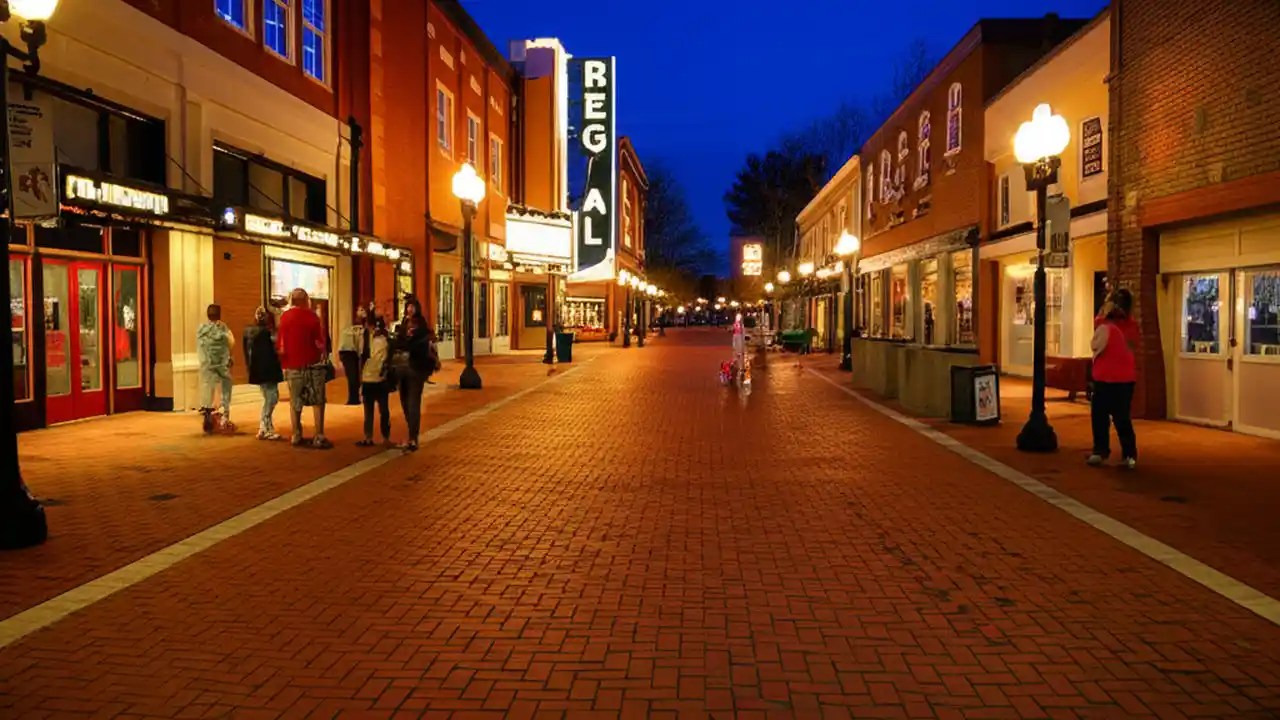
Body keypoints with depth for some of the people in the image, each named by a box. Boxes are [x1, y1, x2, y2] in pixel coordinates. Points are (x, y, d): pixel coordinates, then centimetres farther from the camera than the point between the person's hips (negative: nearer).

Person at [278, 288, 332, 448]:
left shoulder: (284, 317, 1)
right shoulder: (311, 316, -8)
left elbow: (280, 346, 2)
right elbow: (321, 344, -12)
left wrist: (284, 362, 15)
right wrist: (322, 354, 7)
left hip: (292, 366, 3)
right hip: (312, 364, -3)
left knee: (295, 402, 15)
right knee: (318, 401, 3)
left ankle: (296, 436, 19)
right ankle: (319, 437, -3)